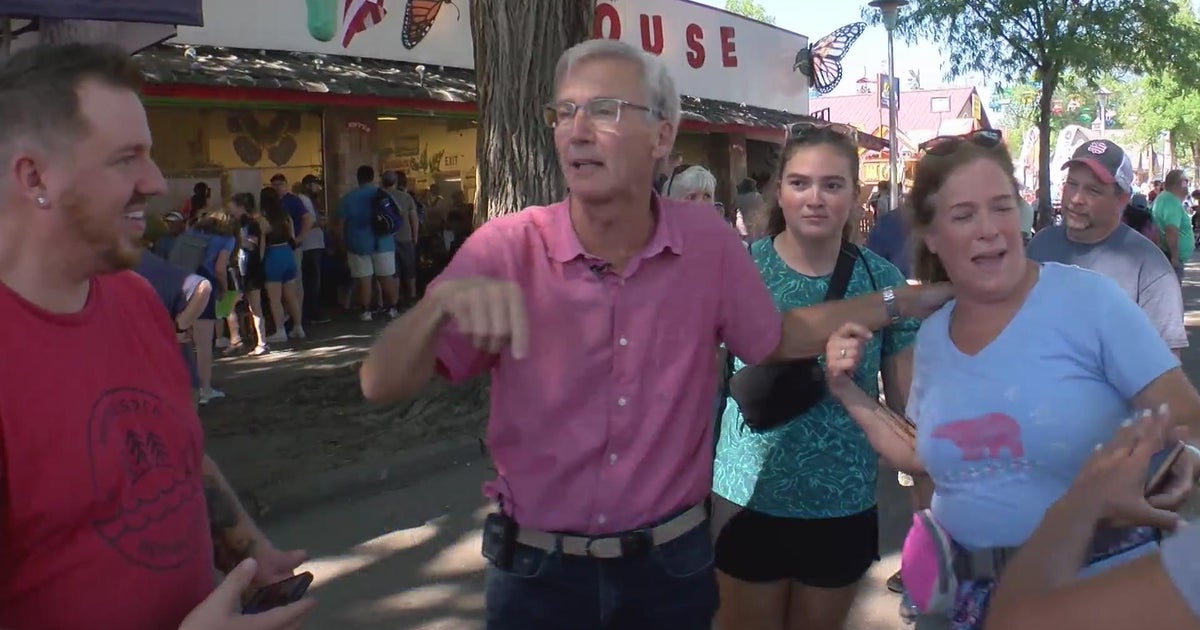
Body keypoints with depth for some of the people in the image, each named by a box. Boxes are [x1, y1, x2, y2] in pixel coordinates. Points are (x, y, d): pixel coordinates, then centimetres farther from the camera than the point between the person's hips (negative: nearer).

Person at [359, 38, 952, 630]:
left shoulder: (710, 243, -9)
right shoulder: (506, 248, -15)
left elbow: (775, 338, 8)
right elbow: (381, 385, -18)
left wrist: (898, 301, 3)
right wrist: (443, 299, -37)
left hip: (672, 562, 2)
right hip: (537, 570, -1)